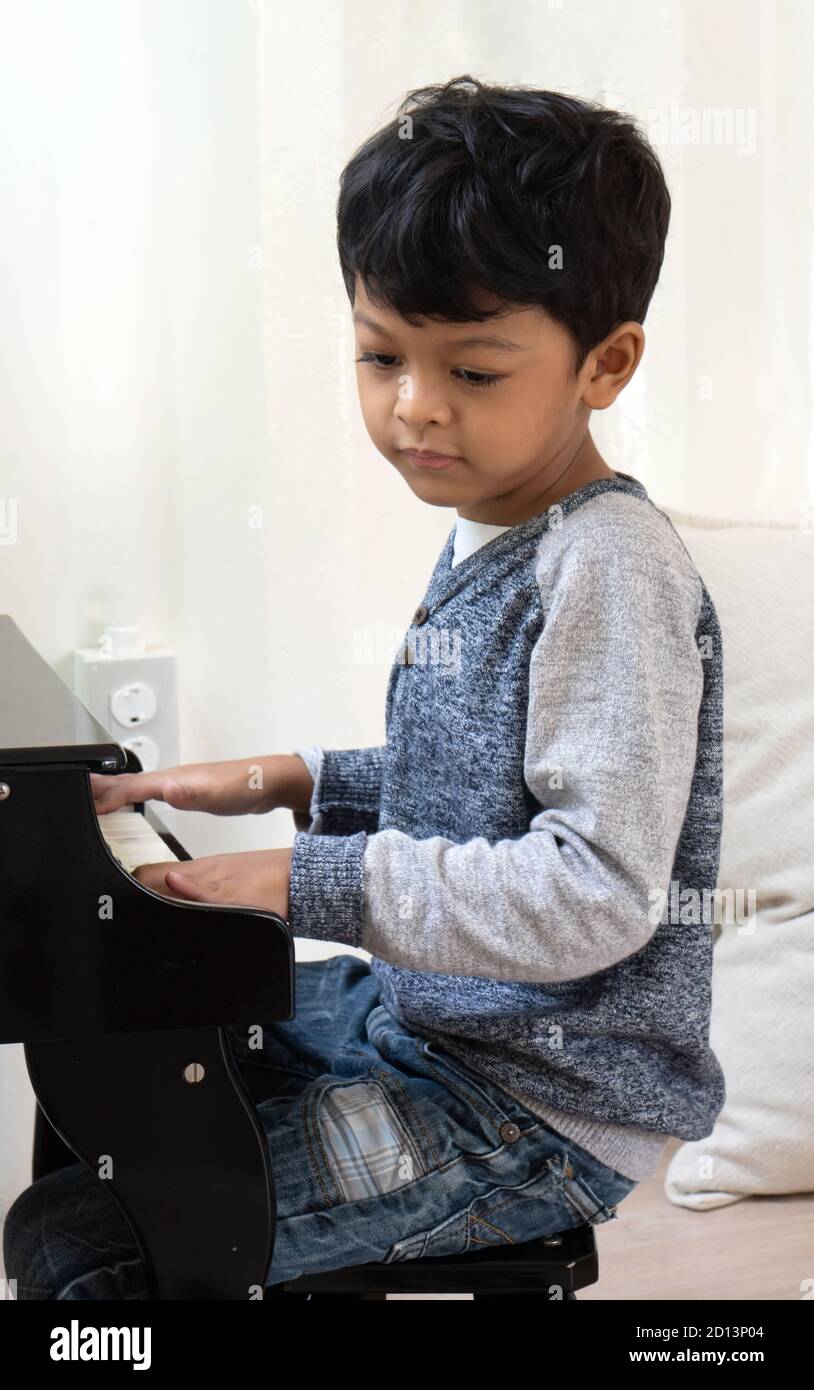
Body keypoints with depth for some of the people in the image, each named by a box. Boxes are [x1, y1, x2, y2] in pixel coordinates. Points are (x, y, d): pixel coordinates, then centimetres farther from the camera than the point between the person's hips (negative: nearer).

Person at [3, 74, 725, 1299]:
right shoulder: (488, 537, 7)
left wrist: (314, 881, -27)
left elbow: (597, 894, -28)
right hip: (425, 1017, 10)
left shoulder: (610, 568, -23)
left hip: (542, 1110, -9)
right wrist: (289, 782, 10)